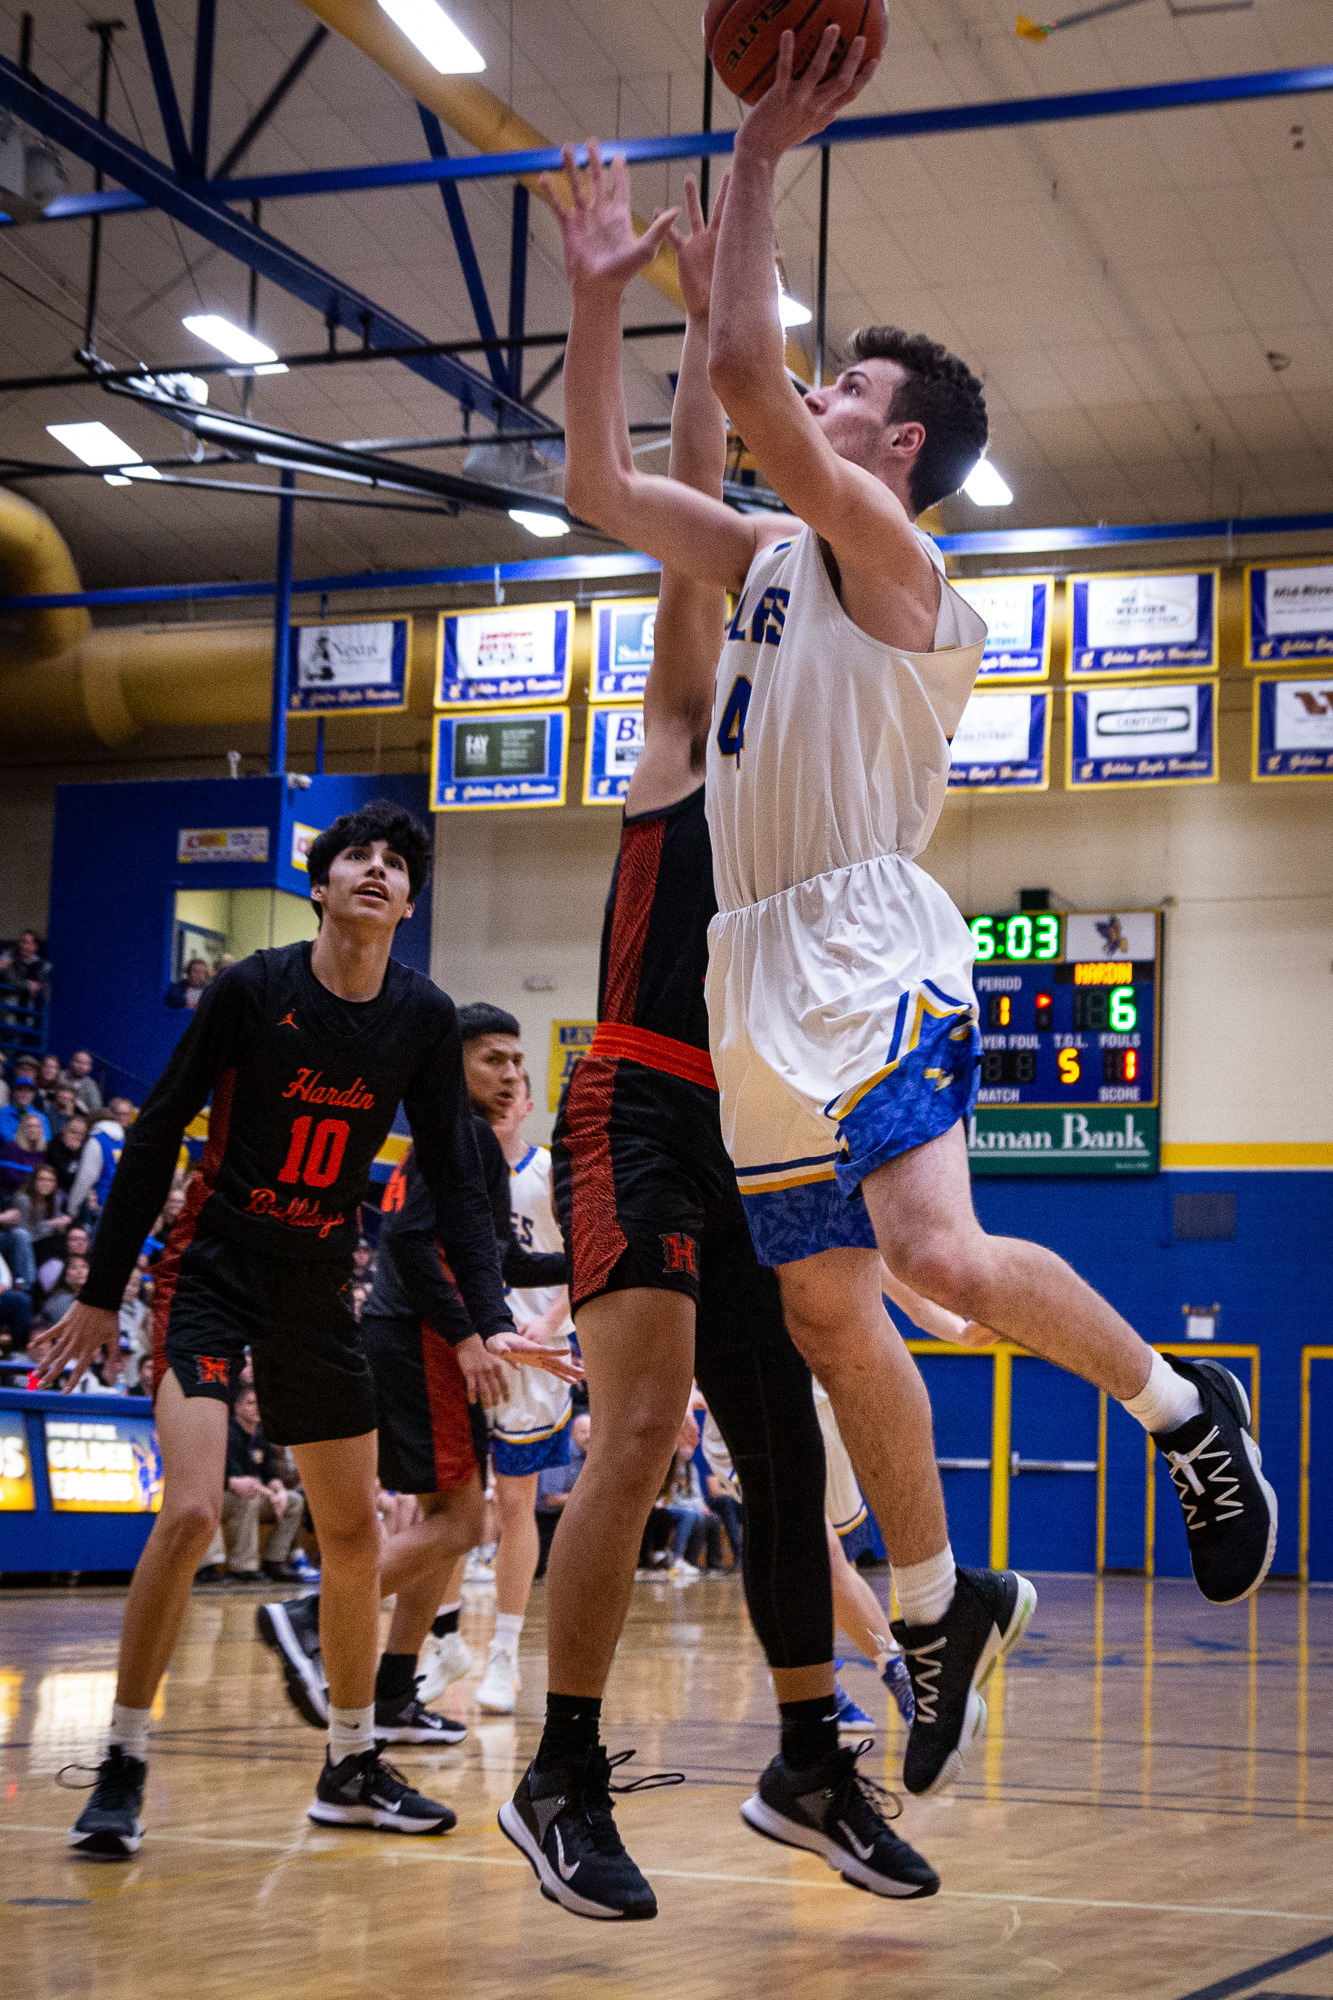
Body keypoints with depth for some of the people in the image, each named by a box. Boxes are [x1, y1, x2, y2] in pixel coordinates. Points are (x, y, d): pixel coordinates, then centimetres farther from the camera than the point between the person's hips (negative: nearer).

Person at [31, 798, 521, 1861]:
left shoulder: (423, 1017, -2)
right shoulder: (252, 990, -13)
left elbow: (455, 1178, 3)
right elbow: (155, 1135, -6)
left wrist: (489, 1320, -7)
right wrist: (102, 1293, -5)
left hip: (319, 1289, 5)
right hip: (211, 1270, -5)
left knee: (355, 1532, 9)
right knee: (191, 1513, -20)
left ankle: (351, 1769, 25)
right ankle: (122, 1770, -6)